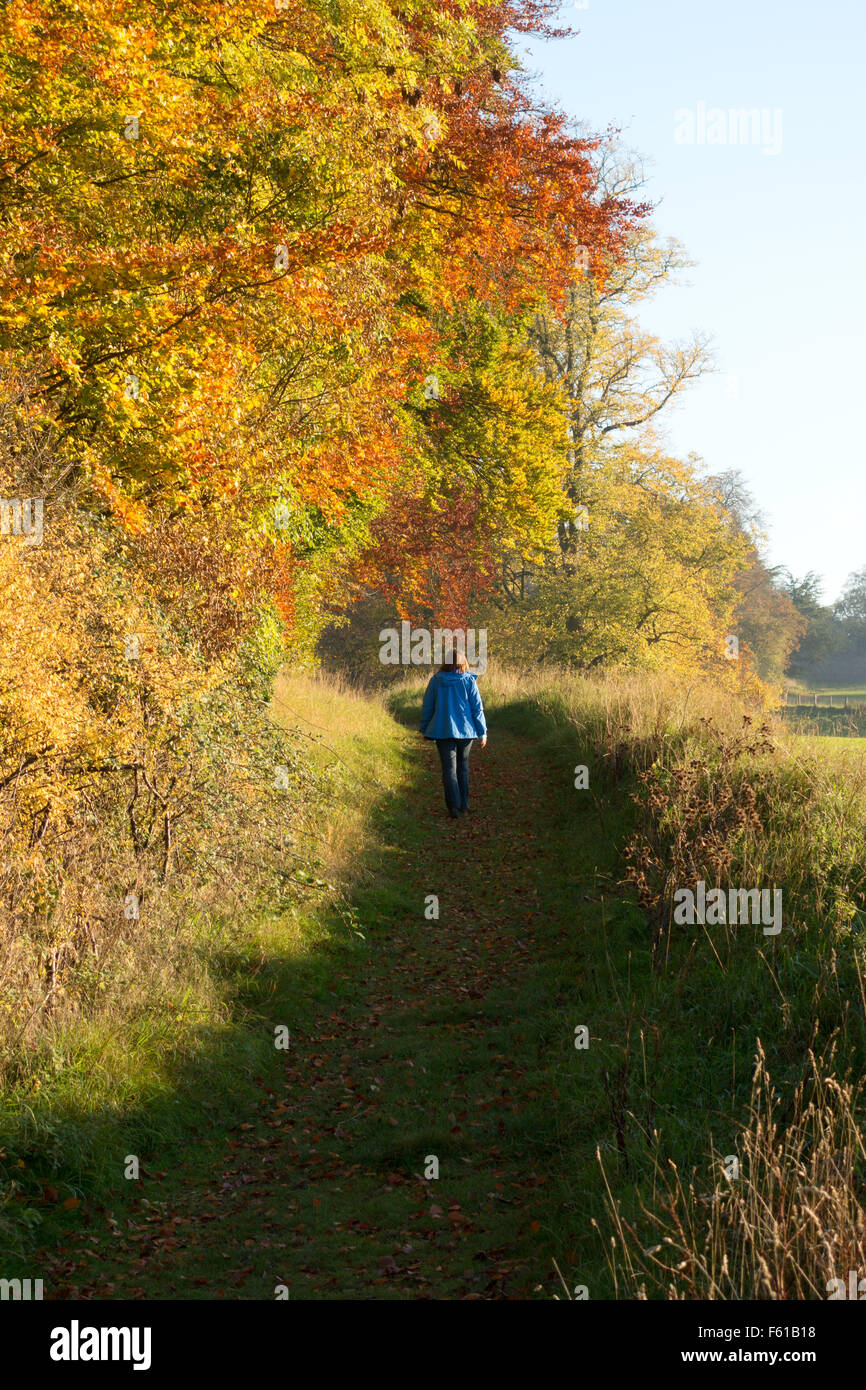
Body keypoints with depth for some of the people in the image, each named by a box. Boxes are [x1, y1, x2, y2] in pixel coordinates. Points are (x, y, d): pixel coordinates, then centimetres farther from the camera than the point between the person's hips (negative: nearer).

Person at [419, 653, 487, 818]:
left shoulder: (435, 681, -1)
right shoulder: (469, 680, -4)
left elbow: (427, 706, 5)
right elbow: (477, 707, -3)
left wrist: (424, 730, 16)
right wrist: (482, 732, 3)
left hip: (443, 731, 0)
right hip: (466, 730, 0)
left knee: (449, 769, 2)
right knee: (463, 768, 15)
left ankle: (454, 806, -12)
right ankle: (464, 806, 18)